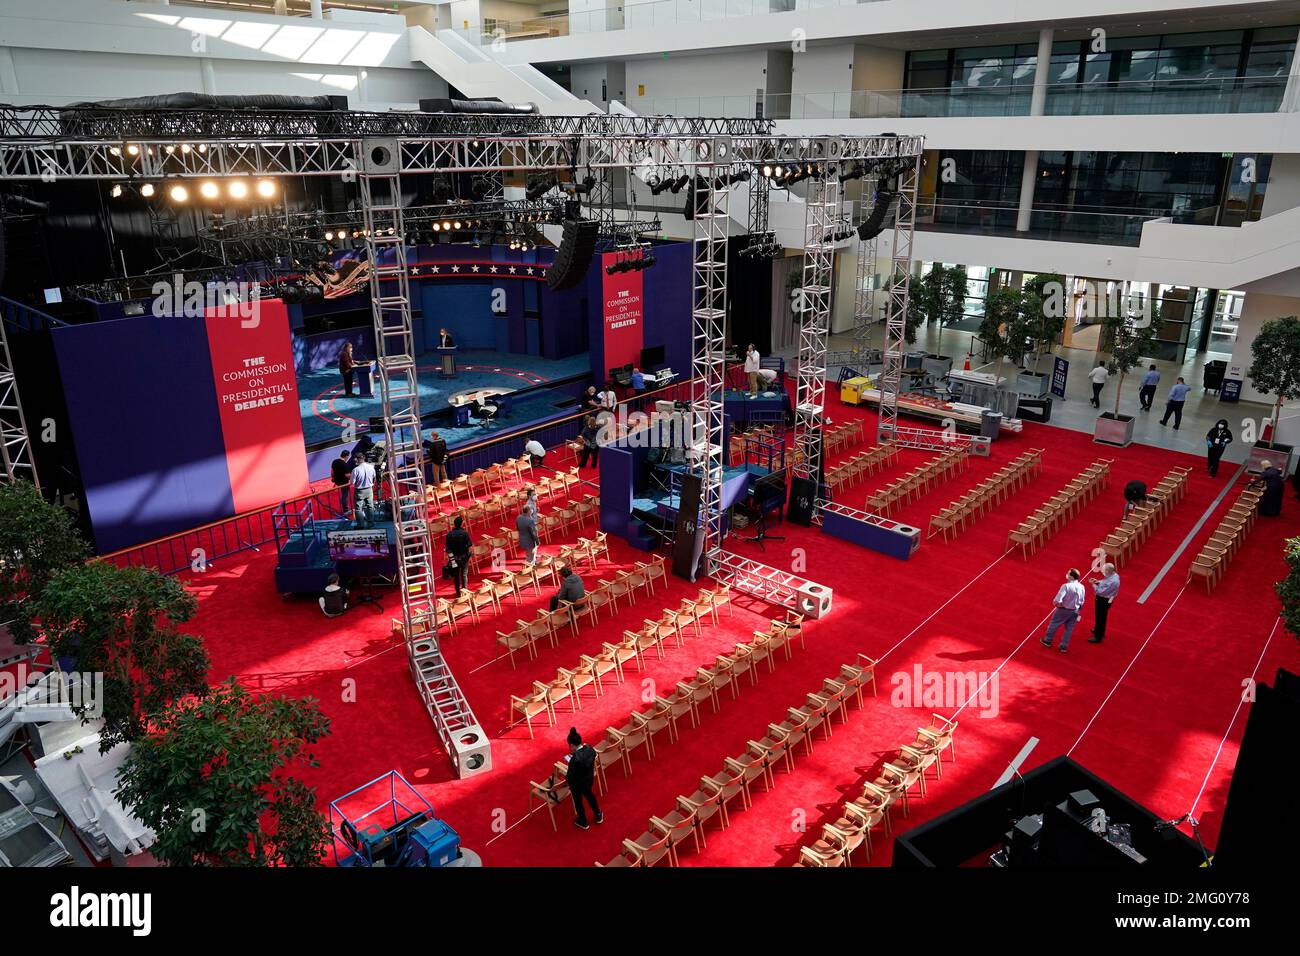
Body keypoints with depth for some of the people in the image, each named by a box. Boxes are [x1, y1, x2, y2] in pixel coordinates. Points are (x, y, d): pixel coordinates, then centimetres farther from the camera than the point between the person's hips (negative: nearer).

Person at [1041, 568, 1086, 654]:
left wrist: (1055, 603, -7)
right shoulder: (1081, 587, -7)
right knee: (1069, 629, 17)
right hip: (1075, 611, 5)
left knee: (1053, 624, 17)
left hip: (1064, 610, -5)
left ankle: (1047, 641, 32)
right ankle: (1064, 646, 27)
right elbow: (1082, 602, 4)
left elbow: (1057, 600, -30)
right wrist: (1079, 614, 16)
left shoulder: (1066, 586, -27)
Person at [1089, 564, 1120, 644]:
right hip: (1103, 599, 10)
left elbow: (1102, 592, -29)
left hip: (1104, 601, -9)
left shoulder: (1112, 581, -34)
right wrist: (1097, 582, -3)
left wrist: (1095, 586, -14)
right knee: (1099, 616, 28)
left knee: (1100, 617, 6)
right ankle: (1098, 630, 49)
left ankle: (1098, 637, 20)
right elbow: (1105, 583, 11)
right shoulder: (1113, 575, -6)